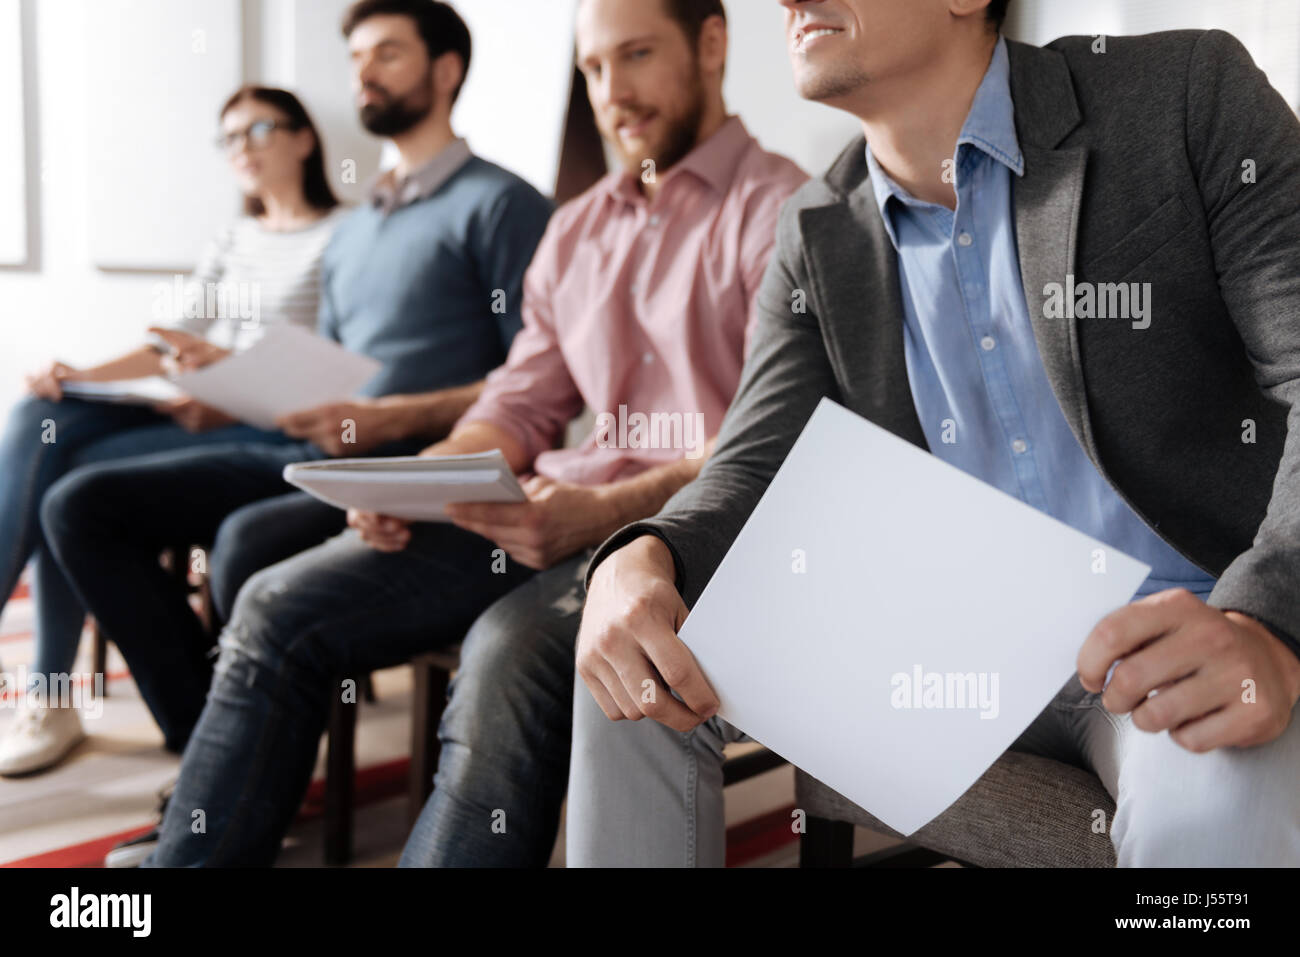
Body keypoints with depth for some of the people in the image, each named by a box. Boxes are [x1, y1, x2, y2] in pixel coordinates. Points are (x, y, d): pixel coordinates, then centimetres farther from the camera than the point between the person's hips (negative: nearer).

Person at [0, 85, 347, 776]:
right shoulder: (234, 241, 26)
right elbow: (172, 347, 17)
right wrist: (83, 377, -1)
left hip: (276, 429, -6)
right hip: (200, 409, 7)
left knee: (86, 471, -26)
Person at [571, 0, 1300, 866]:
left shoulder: (1188, 93, -6)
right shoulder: (819, 241, 8)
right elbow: (755, 472, 4)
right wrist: (638, 561, -21)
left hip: (1186, 644, -4)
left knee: (1217, 812, -38)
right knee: (645, 663, -9)